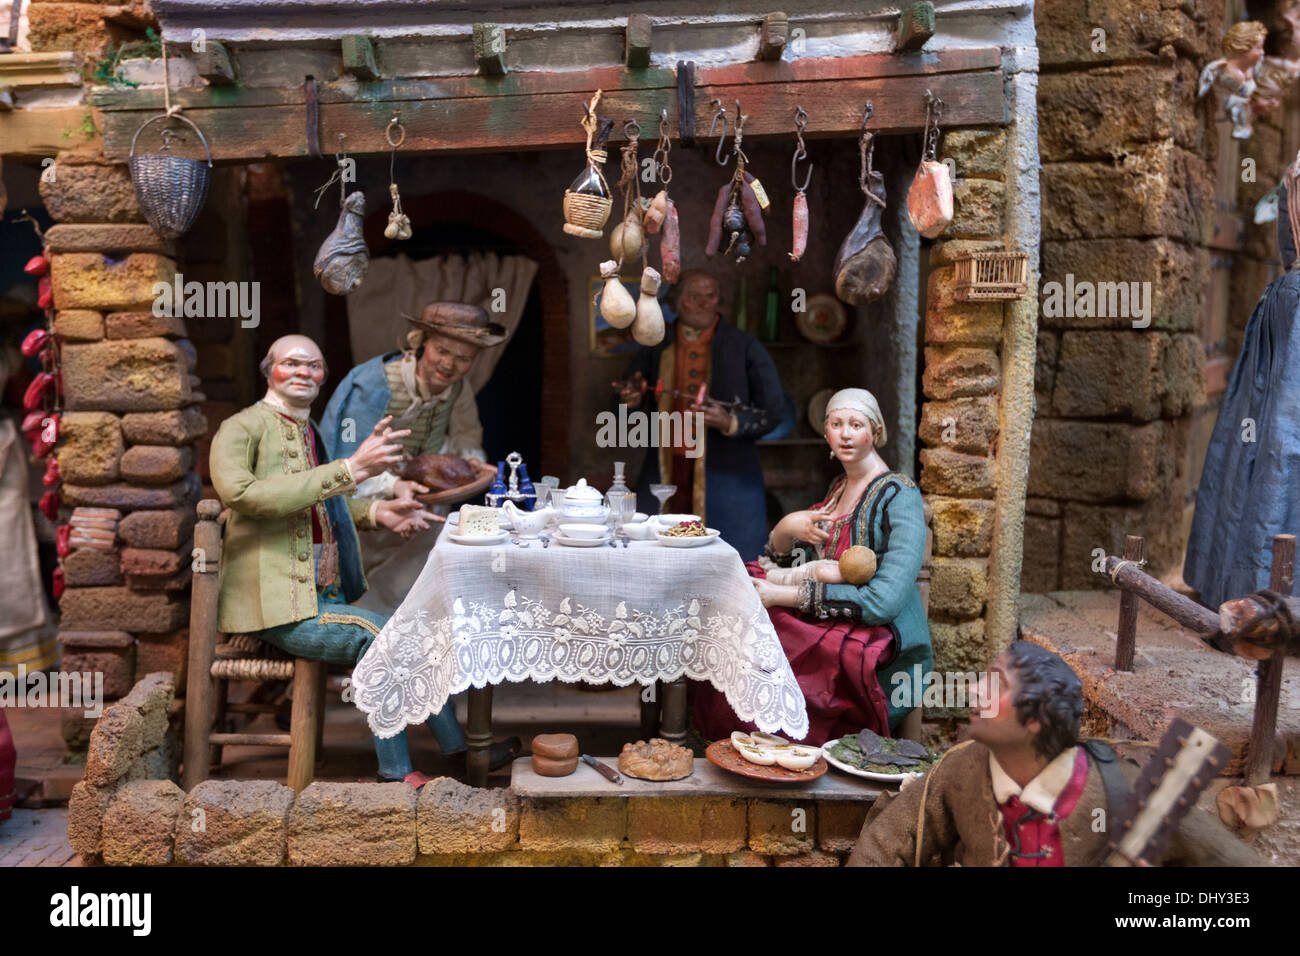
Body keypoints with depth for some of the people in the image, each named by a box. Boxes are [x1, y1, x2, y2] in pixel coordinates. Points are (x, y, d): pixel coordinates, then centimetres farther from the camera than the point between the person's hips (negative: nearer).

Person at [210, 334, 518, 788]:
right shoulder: (241, 429, -8)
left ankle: (459, 753, 7)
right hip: (277, 605, -8)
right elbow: (240, 492, -29)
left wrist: (376, 511, 8)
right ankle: (395, 772, -11)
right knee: (378, 632, -24)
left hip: (324, 596, 8)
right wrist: (349, 470, -33)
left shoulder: (308, 431, 17)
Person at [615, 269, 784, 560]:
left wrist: (732, 423, -16)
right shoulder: (656, 347, 9)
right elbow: (625, 400, 17)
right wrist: (631, 401, -8)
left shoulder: (745, 347, 2)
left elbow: (772, 412, 2)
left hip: (725, 479, -2)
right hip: (667, 476, 2)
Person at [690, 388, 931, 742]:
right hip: (826, 629, 8)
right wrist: (788, 525, -9)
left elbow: (885, 602, -24)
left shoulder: (899, 496, -12)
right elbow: (779, 555, 15)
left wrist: (784, 596, -22)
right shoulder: (839, 488, 13)